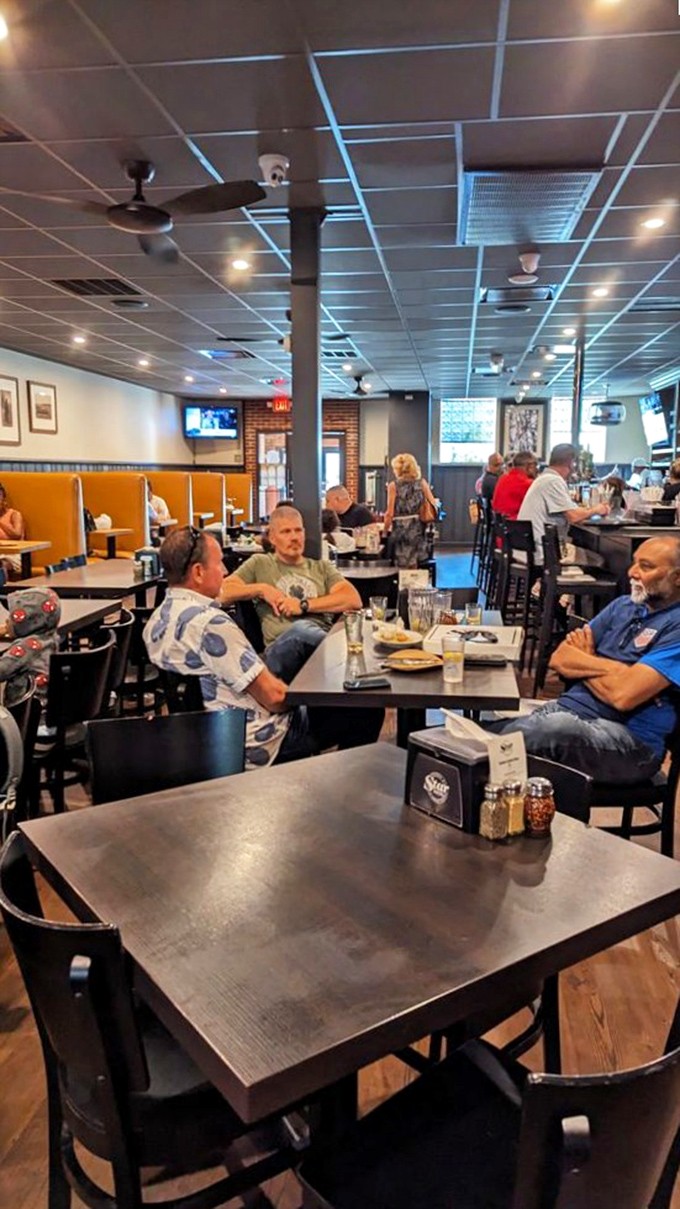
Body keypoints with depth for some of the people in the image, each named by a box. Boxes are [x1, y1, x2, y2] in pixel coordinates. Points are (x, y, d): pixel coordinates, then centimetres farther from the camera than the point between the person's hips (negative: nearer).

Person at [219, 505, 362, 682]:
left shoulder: (321, 567, 26)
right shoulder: (259, 563, 22)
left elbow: (354, 599, 9)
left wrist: (304, 605, 0)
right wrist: (261, 589, 2)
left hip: (323, 638, 1)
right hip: (280, 650, -1)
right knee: (301, 629, -39)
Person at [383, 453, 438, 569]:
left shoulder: (393, 486, -5)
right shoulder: (422, 483, 4)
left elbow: (390, 513, -8)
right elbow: (433, 506, 1)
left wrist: (385, 530, 2)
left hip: (401, 531, -4)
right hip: (418, 530, 4)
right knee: (415, 568, 13)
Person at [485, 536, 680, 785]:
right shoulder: (623, 605, 13)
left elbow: (623, 694, -20)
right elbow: (559, 659, 7)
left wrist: (581, 663, -1)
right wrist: (613, 667, -10)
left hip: (631, 741, -7)